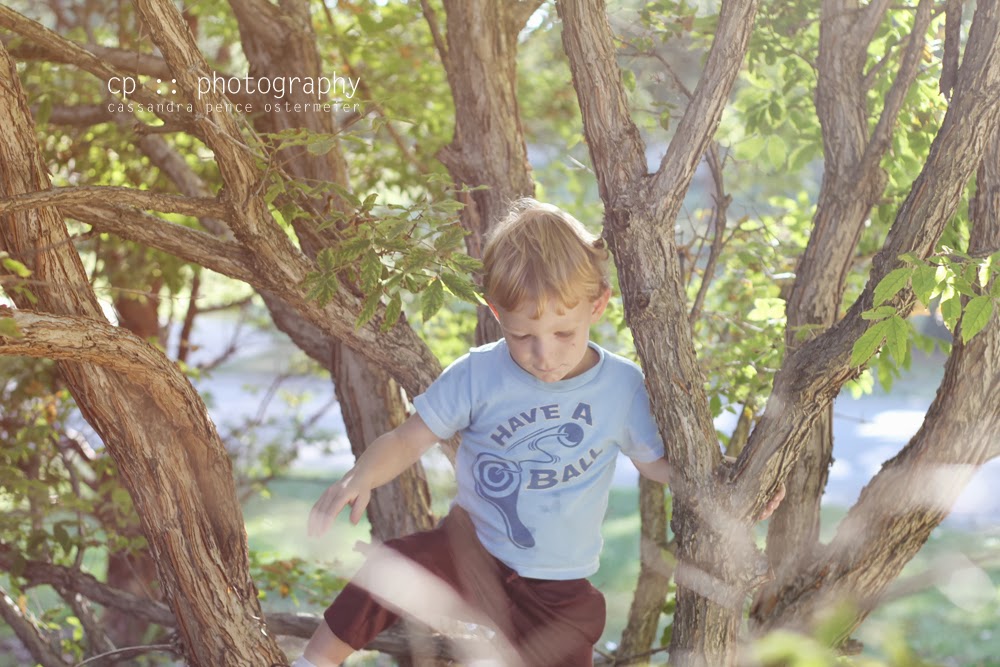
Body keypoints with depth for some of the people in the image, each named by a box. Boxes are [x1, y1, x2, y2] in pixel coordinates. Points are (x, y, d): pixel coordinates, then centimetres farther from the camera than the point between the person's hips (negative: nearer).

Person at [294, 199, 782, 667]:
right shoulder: (477, 376, -13)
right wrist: (361, 477, -27)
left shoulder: (622, 387, -9)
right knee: (389, 572, -28)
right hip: (471, 550, -1)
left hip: (556, 591, 2)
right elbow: (408, 440, -8)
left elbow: (656, 462, 7)